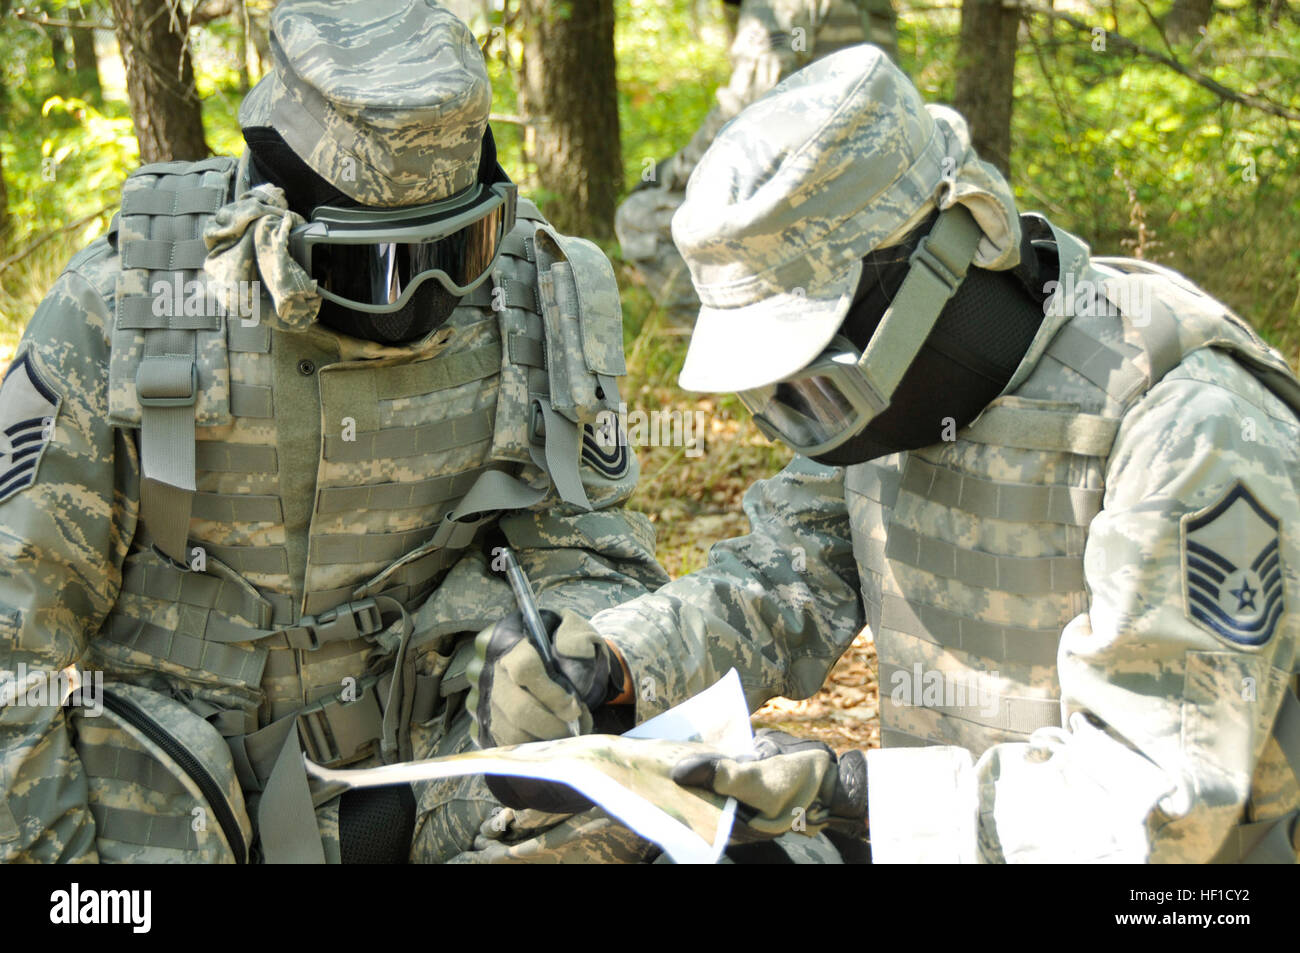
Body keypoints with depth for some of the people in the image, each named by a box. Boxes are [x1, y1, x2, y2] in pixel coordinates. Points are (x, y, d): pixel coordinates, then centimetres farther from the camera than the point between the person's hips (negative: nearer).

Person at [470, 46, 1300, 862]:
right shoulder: (892, 378, -3)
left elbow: (1160, 800, -26)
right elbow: (778, 588, 4)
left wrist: (849, 792, -30)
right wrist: (594, 663, -13)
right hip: (964, 840, 6)